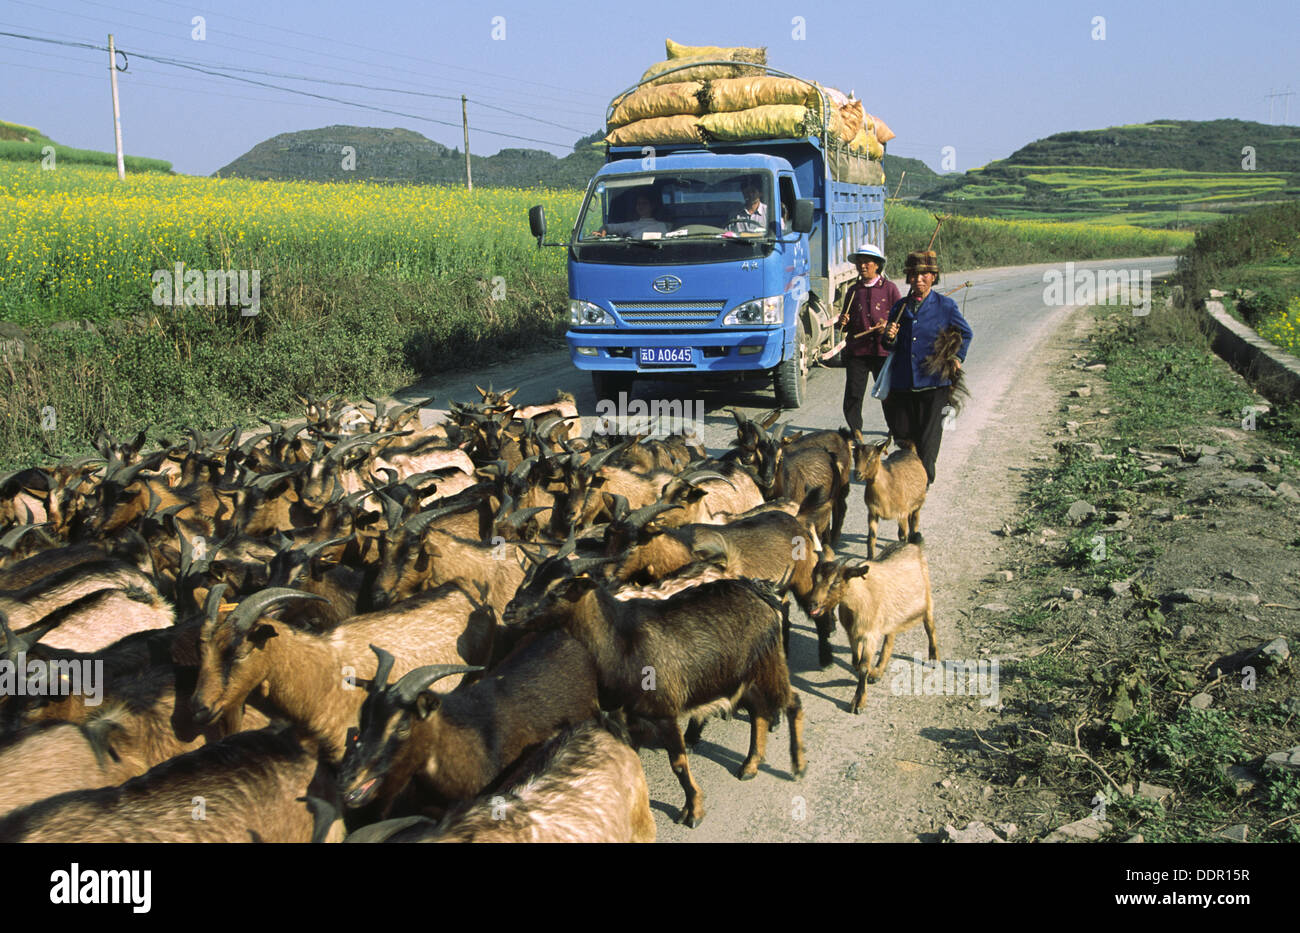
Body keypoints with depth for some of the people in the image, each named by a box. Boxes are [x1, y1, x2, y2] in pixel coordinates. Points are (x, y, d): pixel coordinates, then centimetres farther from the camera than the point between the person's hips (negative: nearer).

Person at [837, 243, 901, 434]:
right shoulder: (853, 290, 14)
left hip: (883, 350, -2)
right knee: (852, 398, -3)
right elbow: (846, 324, 22)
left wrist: (888, 325, -13)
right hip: (856, 351, 2)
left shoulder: (889, 288, 5)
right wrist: (843, 322, 0)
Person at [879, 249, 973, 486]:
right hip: (902, 382, 3)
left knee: (928, 436, -2)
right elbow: (890, 347, 15)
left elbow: (965, 333, 15)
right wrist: (889, 338, -7)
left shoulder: (945, 305, 1)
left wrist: (957, 358, 3)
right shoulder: (900, 307, 9)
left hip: (933, 382, -3)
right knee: (901, 431, 10)